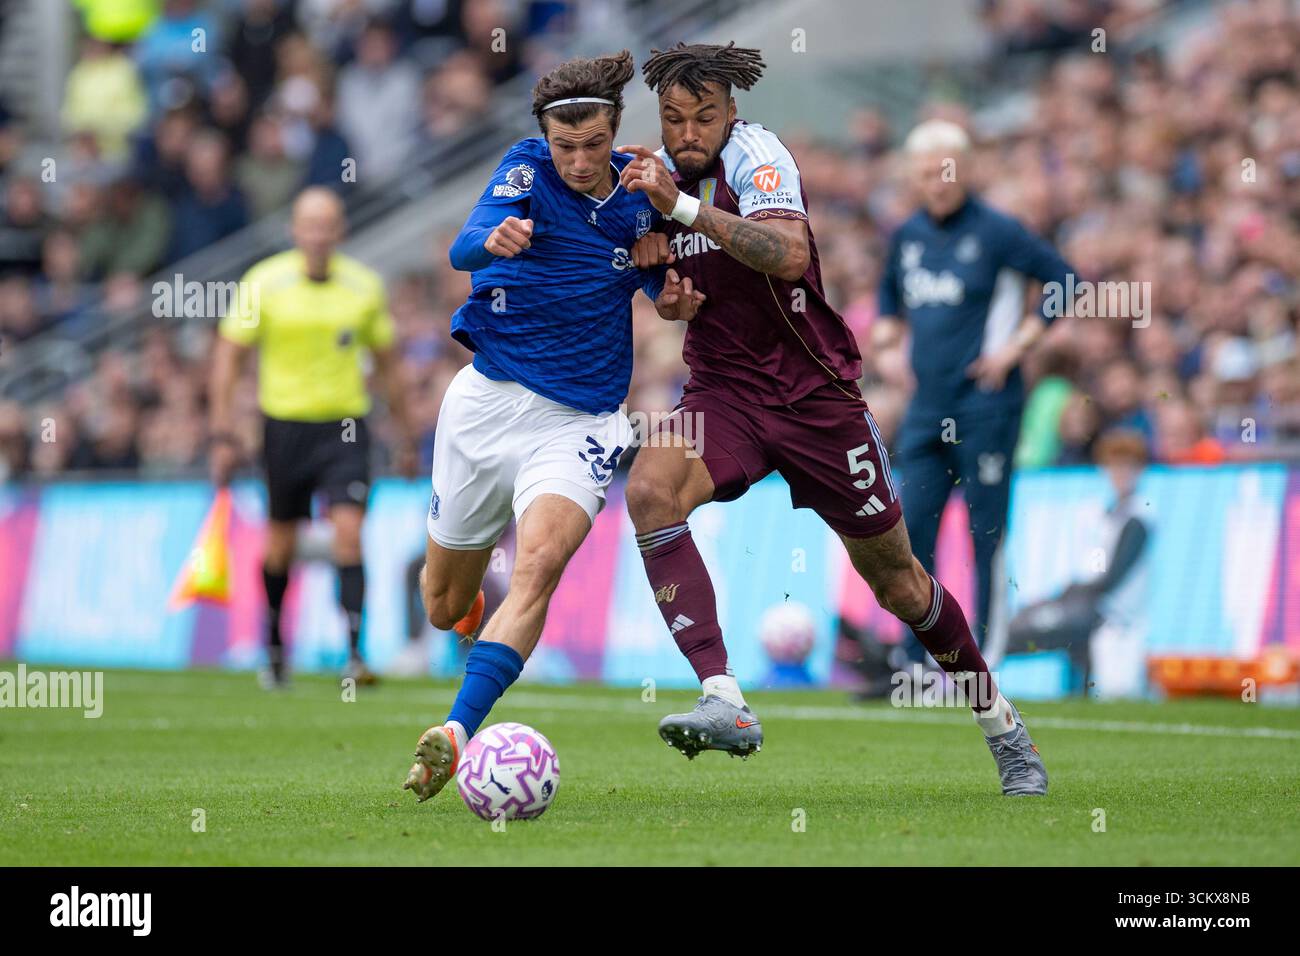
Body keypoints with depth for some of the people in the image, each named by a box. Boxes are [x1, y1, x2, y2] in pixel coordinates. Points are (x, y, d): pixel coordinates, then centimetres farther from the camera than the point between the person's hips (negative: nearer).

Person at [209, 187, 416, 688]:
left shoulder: (364, 286, 1)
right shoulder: (263, 283, -5)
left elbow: (387, 363, 12)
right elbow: (228, 356, -1)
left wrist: (405, 435, 14)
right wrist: (222, 434, -8)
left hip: (344, 426, 0)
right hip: (285, 424, 0)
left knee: (349, 532, -15)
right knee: (281, 543, 9)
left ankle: (355, 652, -17)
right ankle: (274, 645, 30)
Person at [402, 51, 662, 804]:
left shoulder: (639, 195, 1)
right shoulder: (527, 170, -6)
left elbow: (666, 294, 14)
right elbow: (464, 249, -24)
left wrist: (676, 290, -10)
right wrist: (494, 239, -47)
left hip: (579, 420, 0)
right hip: (489, 399, 0)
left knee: (541, 560, -29)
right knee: (444, 606, 12)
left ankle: (458, 733, -36)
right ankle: (470, 605, 51)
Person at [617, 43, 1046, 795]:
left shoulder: (756, 154, -16)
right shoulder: (661, 170, 3)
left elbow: (788, 255, -36)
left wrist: (681, 206, -40)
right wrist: (668, 294, -6)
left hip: (815, 393, -4)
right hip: (723, 390, 4)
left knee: (895, 580, 6)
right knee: (650, 487, -28)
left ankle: (1000, 722, 30)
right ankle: (724, 703, -33)